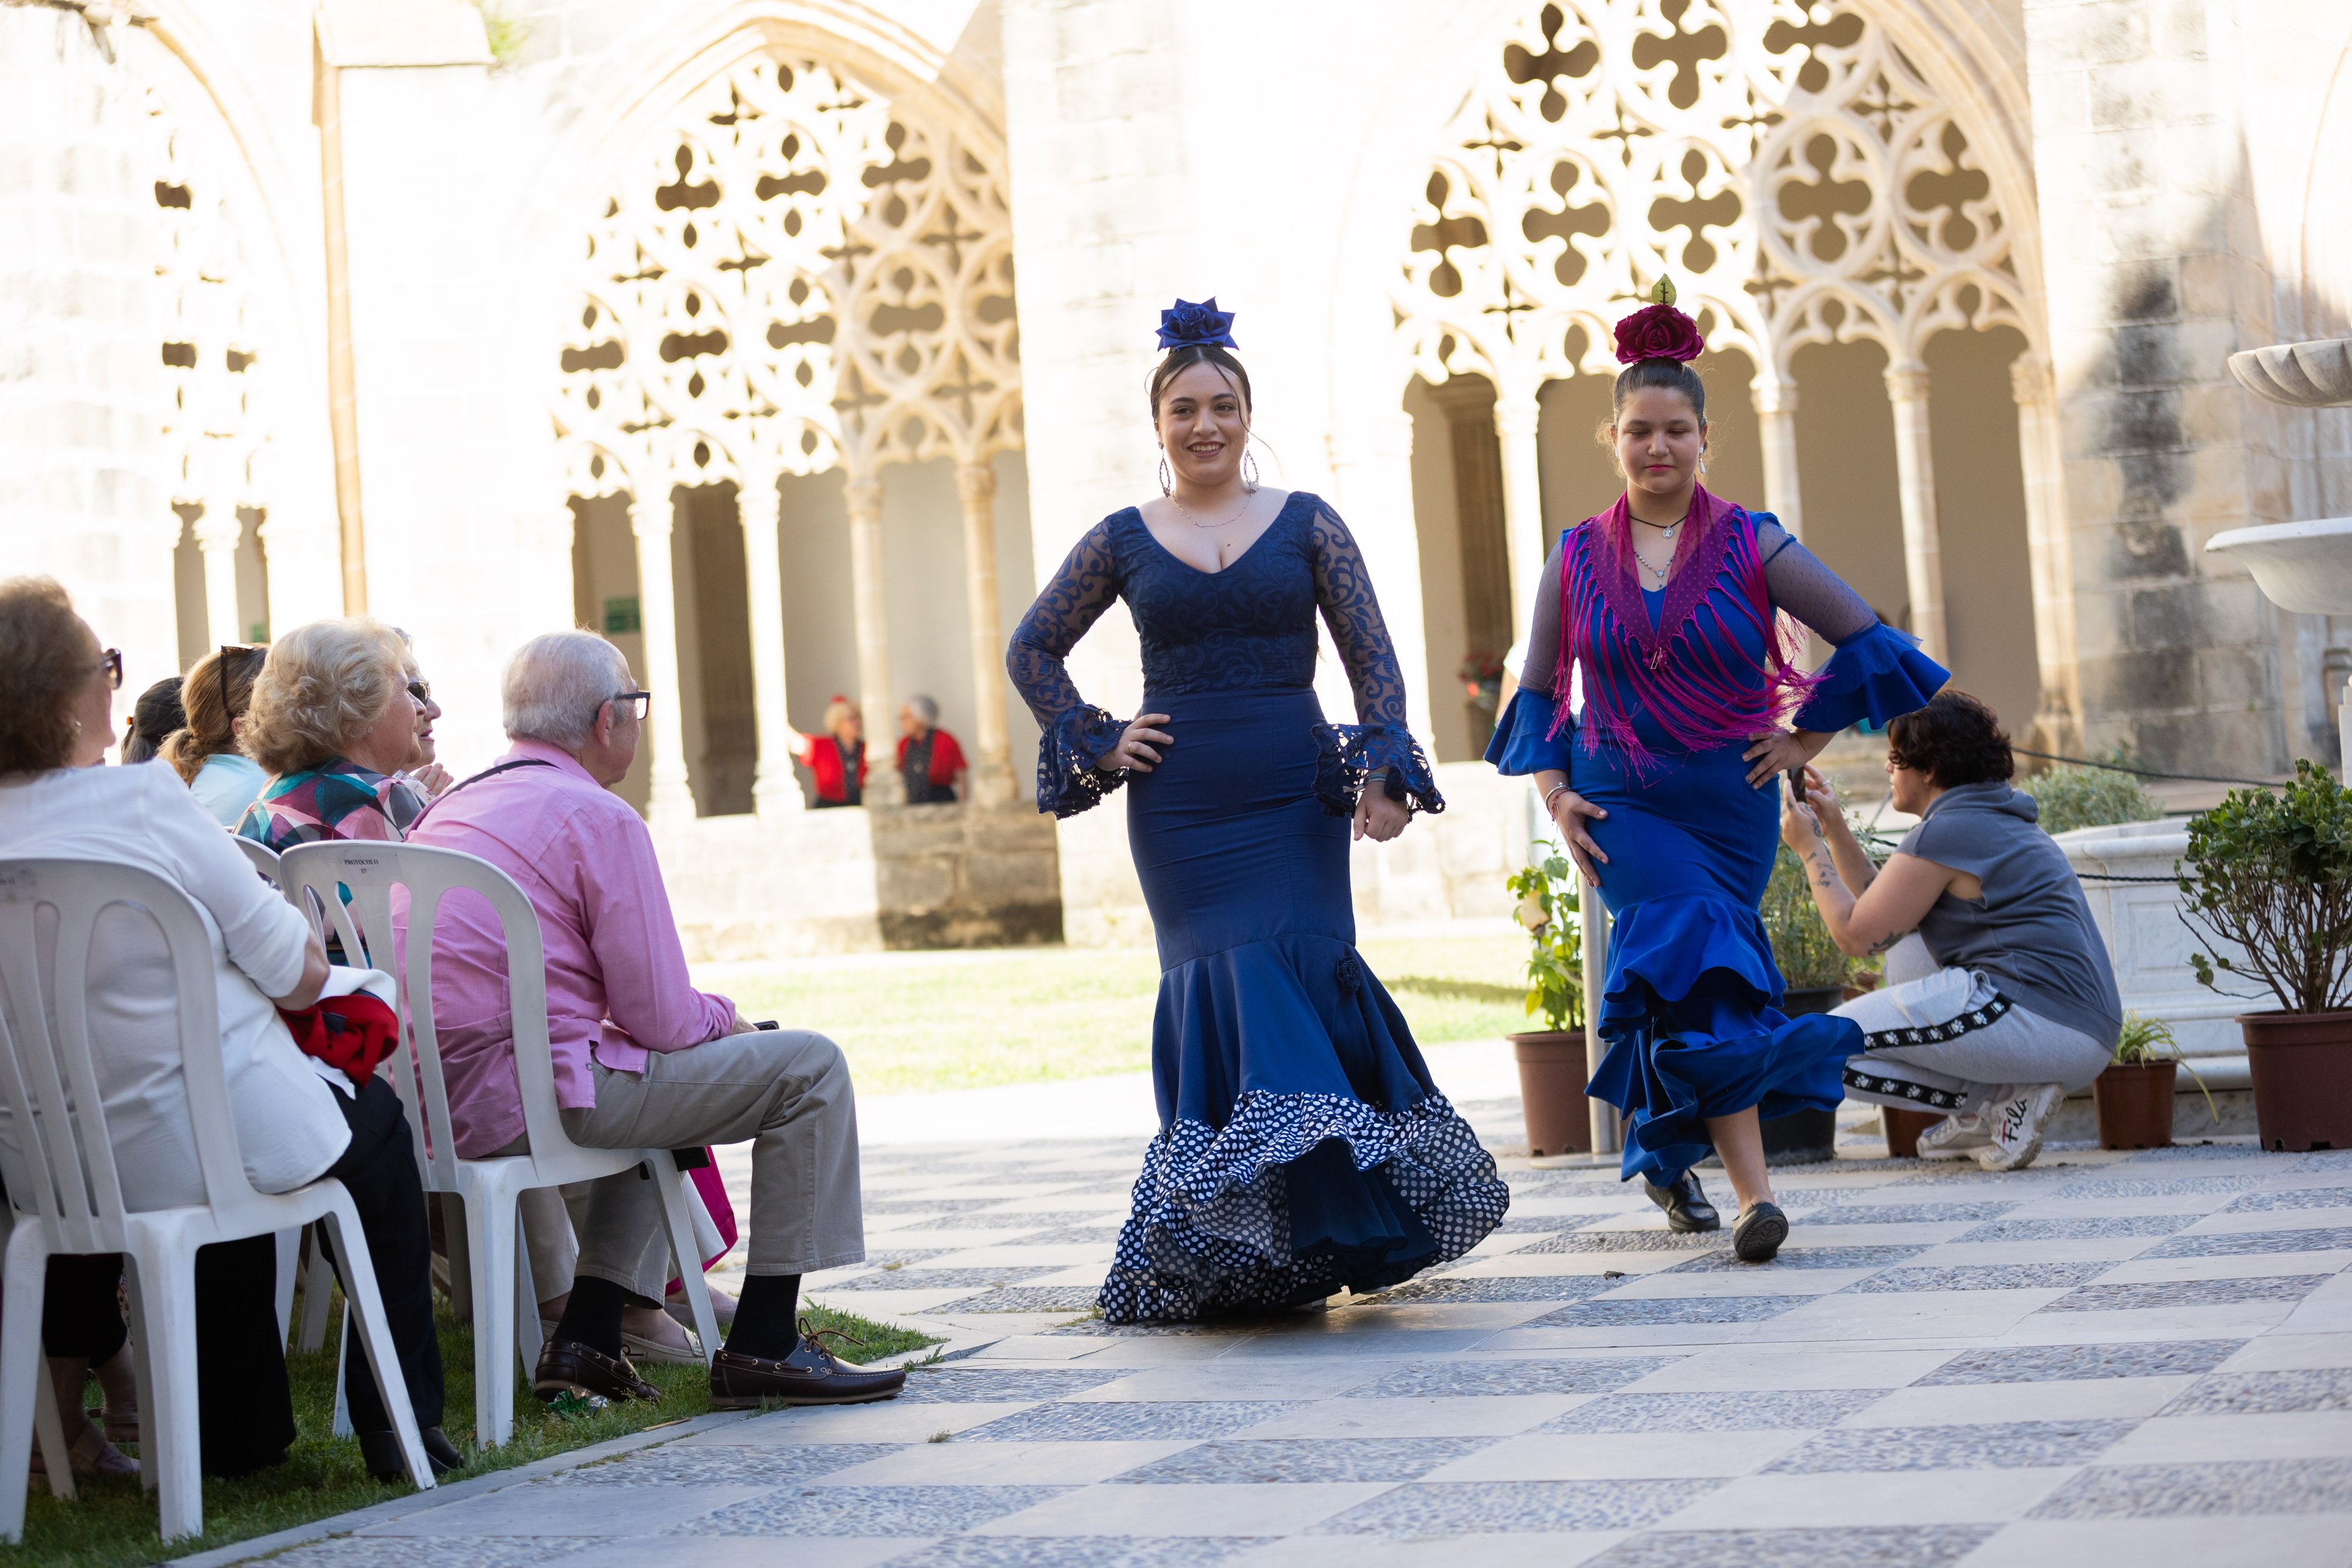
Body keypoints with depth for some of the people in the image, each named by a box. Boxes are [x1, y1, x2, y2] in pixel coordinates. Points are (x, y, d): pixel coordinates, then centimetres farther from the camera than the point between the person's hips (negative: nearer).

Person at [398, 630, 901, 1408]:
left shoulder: (451, 808, 18)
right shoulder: (600, 818, -9)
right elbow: (660, 1017, -11)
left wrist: (702, 1018, 24)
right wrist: (725, 1017, 12)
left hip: (436, 1098, 9)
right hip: (531, 1097, -9)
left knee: (659, 1076, 35)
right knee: (807, 1068, -2)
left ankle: (588, 1336, 23)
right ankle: (763, 1344, 1)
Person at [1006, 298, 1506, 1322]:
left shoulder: (1306, 525, 5)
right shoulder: (1124, 540, 8)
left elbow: (1372, 657, 3)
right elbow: (1032, 650, 16)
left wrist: (1384, 775, -9)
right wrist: (1096, 744, 5)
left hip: (1294, 801, -1)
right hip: (1177, 808, 1)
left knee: (1294, 975, -10)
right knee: (1215, 994, -5)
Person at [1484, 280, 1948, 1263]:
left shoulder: (1749, 546, -2)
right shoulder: (1579, 555, 3)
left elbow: (1866, 641, 1)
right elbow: (1539, 688, 14)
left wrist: (1804, 740, 0)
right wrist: (1555, 793, 3)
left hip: (1729, 803, 0)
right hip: (1624, 802, 0)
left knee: (1680, 982, 4)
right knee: (1699, 967, -17)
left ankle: (1663, 1152, 30)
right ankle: (1753, 1192, -20)